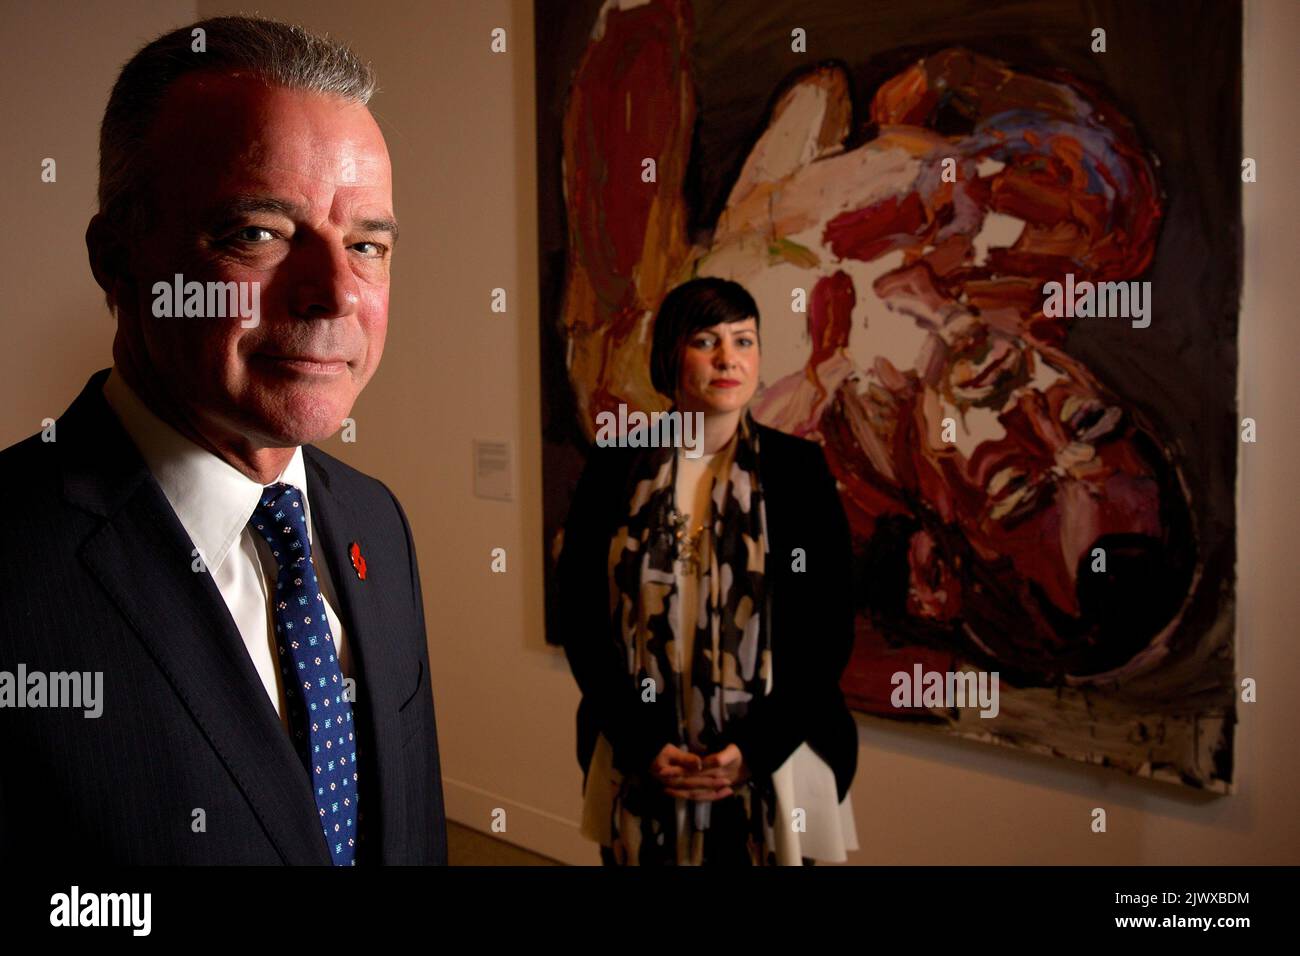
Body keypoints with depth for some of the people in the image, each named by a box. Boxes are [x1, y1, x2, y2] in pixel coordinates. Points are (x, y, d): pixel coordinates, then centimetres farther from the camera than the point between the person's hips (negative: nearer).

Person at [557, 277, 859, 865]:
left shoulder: (799, 469, -2)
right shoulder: (614, 467, 1)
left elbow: (829, 627, -3)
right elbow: (579, 614, 1)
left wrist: (755, 749, -12)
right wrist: (641, 744, -9)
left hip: (772, 759, -1)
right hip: (640, 763, 1)